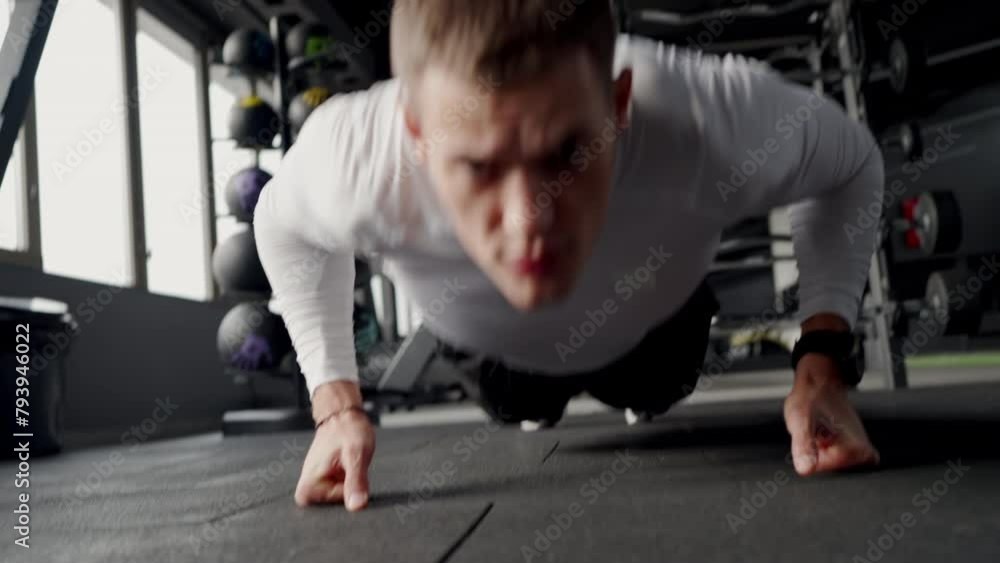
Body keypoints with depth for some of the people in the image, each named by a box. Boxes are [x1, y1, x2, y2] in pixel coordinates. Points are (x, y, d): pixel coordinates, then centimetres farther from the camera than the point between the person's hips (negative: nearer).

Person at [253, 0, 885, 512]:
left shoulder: (720, 120, -48)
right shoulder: (349, 163, -45)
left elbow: (853, 163, -22)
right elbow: (284, 226, -17)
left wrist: (824, 364, -32)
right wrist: (337, 405, -24)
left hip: (650, 322, 0)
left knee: (652, 397, 34)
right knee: (520, 411, 34)